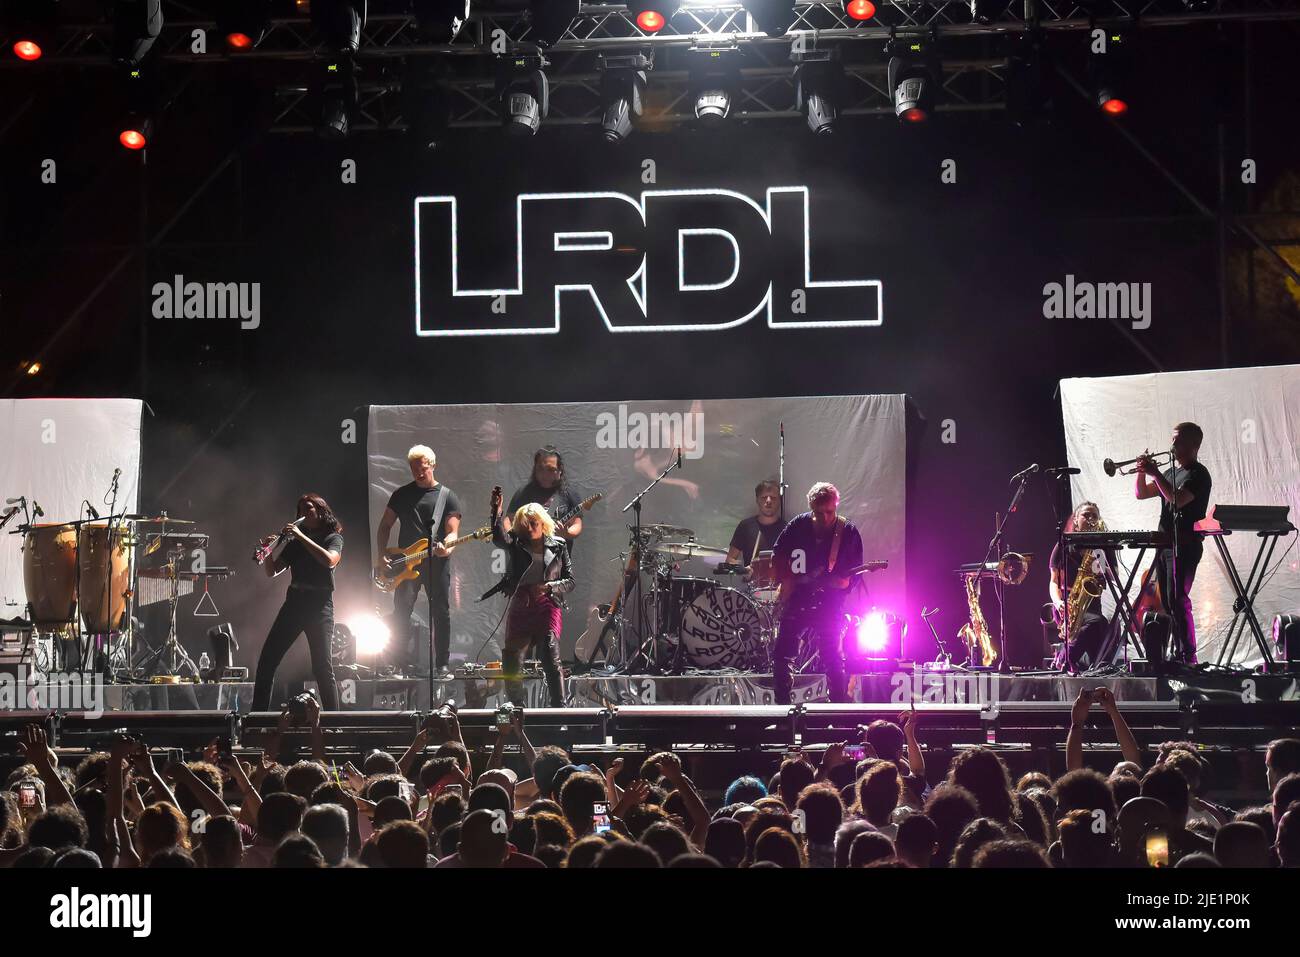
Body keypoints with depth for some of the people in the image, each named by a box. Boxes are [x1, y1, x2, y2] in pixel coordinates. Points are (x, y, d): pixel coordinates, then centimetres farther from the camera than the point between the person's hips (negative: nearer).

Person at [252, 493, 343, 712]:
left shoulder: (333, 538, 5)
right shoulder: (295, 543, 18)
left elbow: (329, 561, -18)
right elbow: (271, 572, 15)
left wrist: (301, 537, -17)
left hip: (319, 604, -5)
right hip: (294, 602, 5)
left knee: (322, 666, -14)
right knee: (266, 661, -2)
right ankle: (258, 714, 3)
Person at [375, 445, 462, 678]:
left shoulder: (447, 497, 5)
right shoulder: (402, 494, 11)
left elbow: (452, 532, -2)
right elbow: (385, 526, 15)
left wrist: (446, 545, -25)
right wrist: (381, 558, 3)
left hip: (437, 563, -1)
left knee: (441, 613, -1)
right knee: (401, 612, -4)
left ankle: (442, 664, 5)